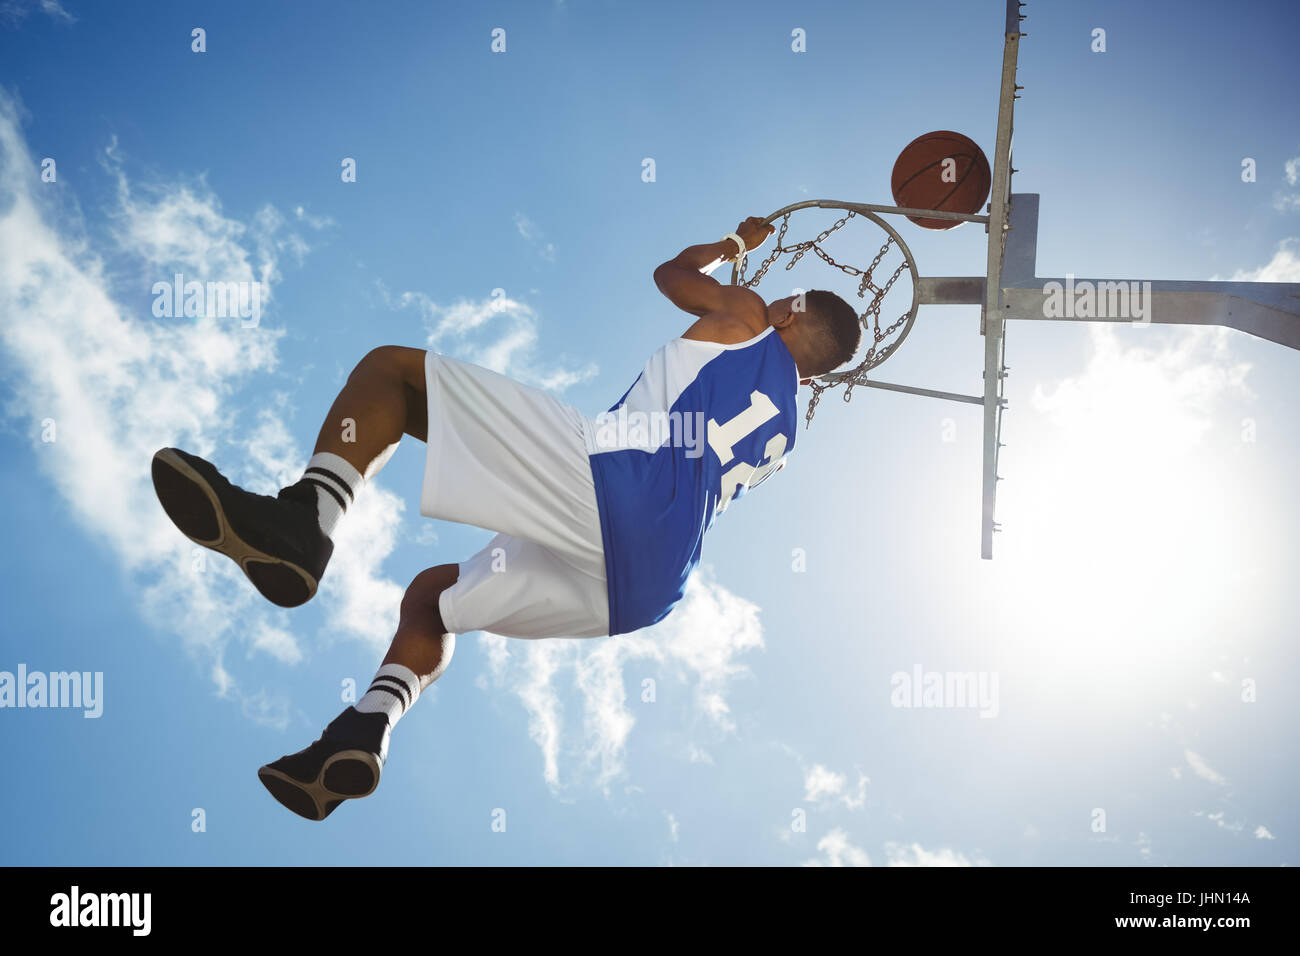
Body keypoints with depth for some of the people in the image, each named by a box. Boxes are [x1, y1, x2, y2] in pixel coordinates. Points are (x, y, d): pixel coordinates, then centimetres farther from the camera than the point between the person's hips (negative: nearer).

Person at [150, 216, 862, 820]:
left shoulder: (746, 317, 17)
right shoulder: (780, 438, 30)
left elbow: (671, 271, 36)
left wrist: (735, 243, 56)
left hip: (609, 476, -7)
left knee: (389, 365, -1)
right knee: (429, 595, 28)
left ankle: (302, 520, -27)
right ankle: (364, 731, 5)